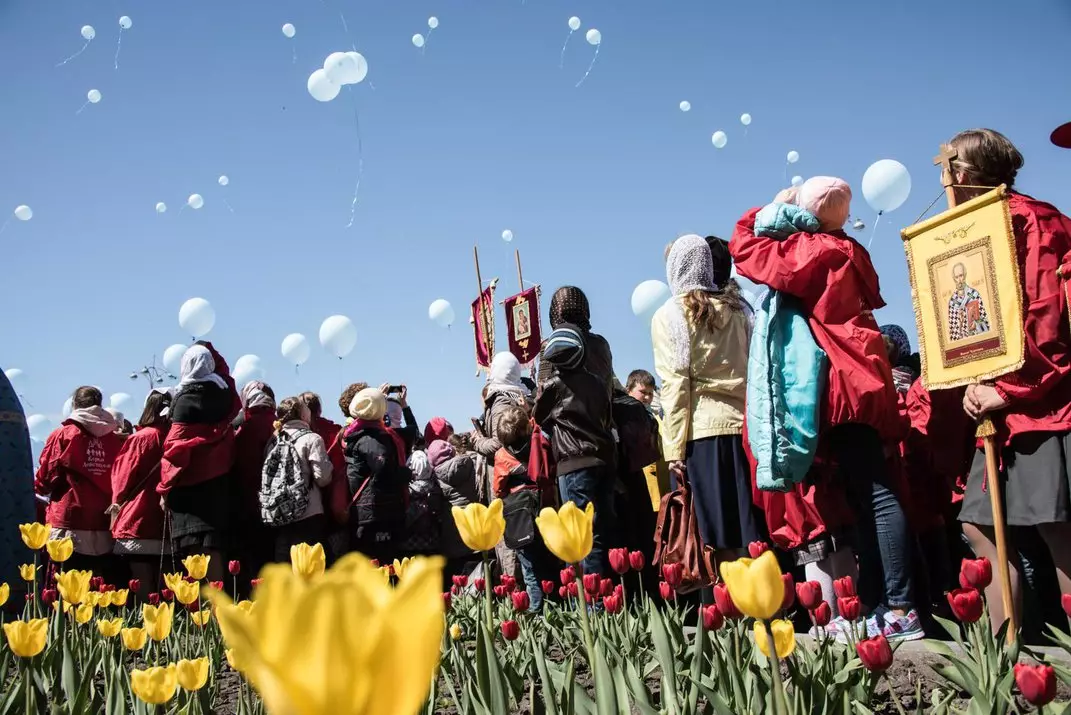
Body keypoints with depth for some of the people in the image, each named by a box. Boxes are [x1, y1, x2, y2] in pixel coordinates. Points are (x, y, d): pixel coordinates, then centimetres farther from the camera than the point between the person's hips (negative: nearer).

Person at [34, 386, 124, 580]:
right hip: (106, 531, 3)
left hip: (69, 528, -3)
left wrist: (37, 486, 21)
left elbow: (45, 480, -1)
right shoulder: (116, 439, 5)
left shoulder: (63, 435, -2)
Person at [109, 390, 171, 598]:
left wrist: (117, 503, 14)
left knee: (142, 586, -6)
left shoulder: (142, 437, -5)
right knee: (160, 587, 9)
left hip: (138, 519, -5)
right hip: (164, 521, 5)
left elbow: (126, 475, 2)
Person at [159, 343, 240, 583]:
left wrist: (165, 488, -6)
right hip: (219, 480, 6)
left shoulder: (187, 398, -9)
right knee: (213, 546, 6)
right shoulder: (223, 391, 5)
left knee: (196, 549, -9)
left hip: (191, 482, -6)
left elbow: (176, 447, -11)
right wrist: (210, 352, 30)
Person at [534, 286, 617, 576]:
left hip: (574, 454, -5)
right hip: (605, 450, 5)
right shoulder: (600, 346, 10)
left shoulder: (554, 347, -3)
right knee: (606, 532, 9)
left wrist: (544, 420, 18)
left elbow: (542, 409, 0)